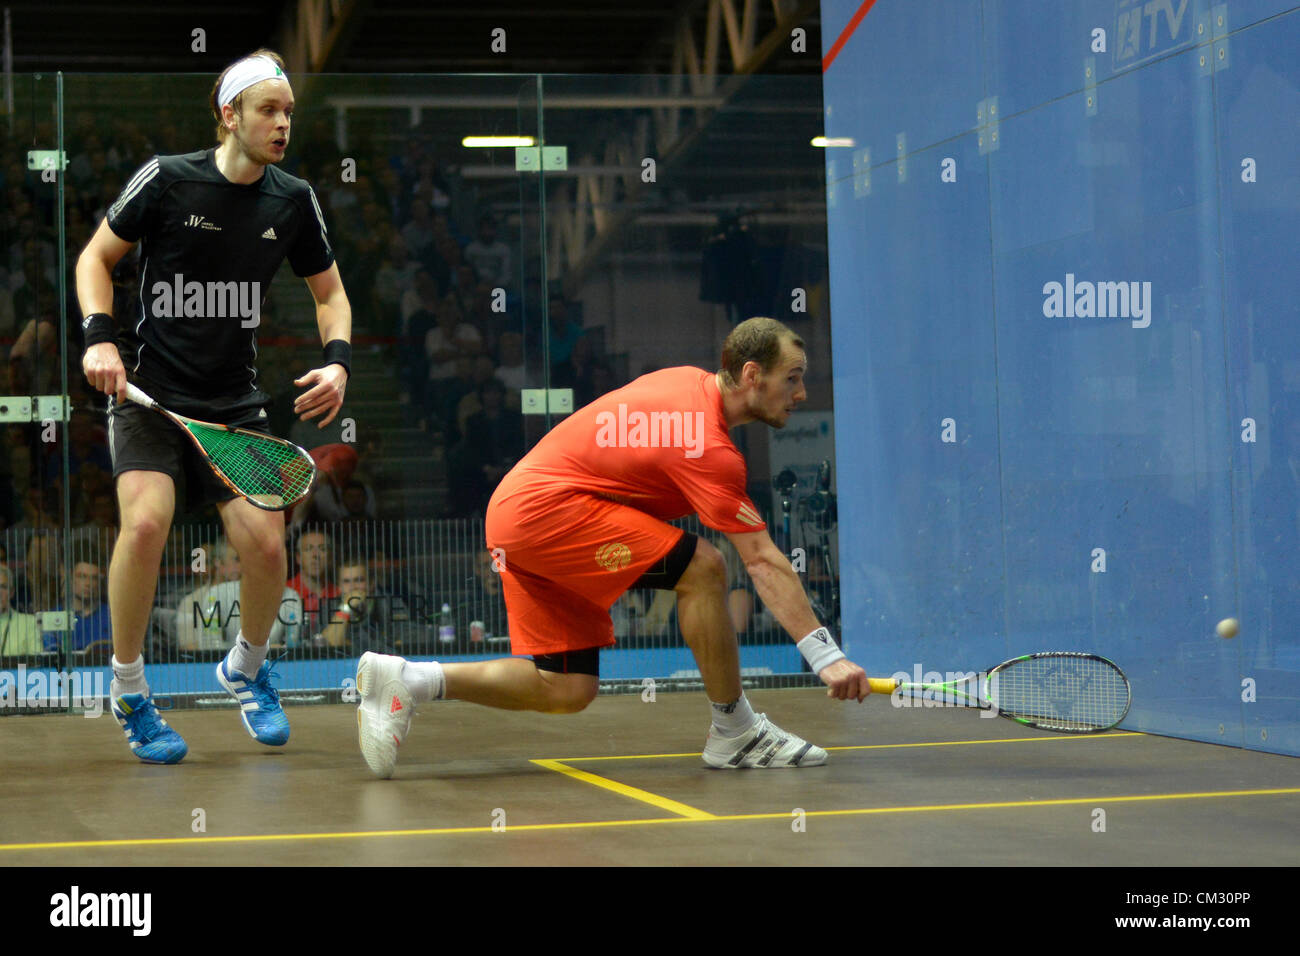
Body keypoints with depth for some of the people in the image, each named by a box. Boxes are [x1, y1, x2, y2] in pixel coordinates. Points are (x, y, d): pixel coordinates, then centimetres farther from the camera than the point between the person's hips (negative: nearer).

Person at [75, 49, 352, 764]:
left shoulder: (293, 201, 2)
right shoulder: (168, 180, -8)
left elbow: (329, 292, 15)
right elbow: (96, 257, 4)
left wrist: (337, 361, -3)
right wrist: (99, 336, -11)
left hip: (235, 401, 3)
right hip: (148, 386, -3)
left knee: (265, 541, -11)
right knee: (146, 519, -26)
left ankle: (245, 670, 21)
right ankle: (129, 691, -4)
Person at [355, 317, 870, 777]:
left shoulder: (690, 381, 9)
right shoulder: (708, 447, -19)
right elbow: (763, 562, -23)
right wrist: (825, 655, -24)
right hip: (546, 507, -10)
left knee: (567, 691, 6)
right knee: (701, 567, -18)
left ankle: (404, 679, 5)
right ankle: (734, 732, -8)